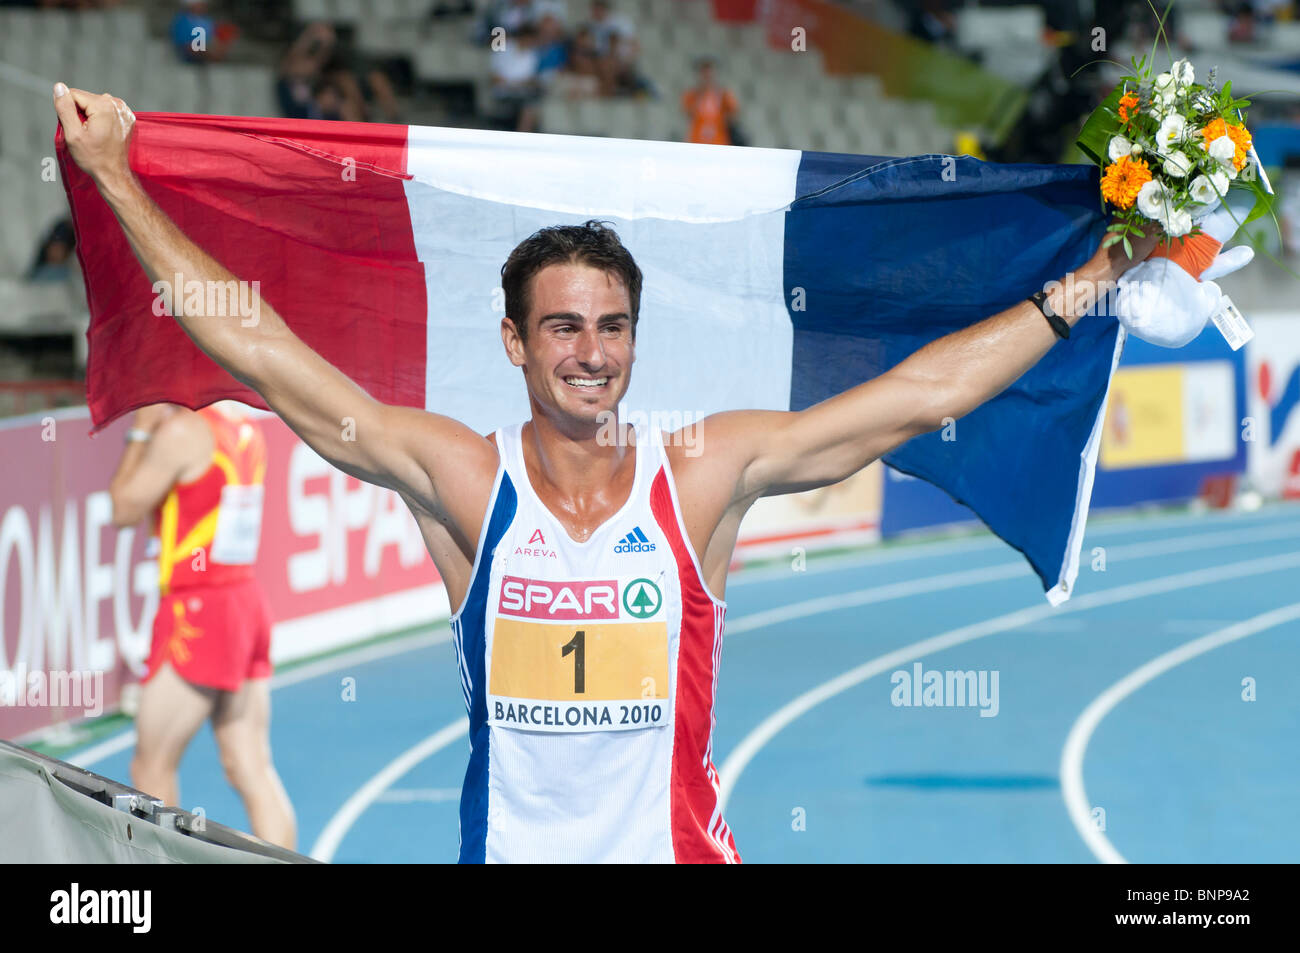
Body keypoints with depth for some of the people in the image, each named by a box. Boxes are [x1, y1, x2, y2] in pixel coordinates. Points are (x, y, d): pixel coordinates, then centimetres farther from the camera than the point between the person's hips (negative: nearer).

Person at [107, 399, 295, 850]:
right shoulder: (246, 425, 10)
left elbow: (124, 509, -7)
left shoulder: (182, 431, -15)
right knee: (252, 770, 6)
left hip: (197, 612, -8)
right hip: (246, 598, 8)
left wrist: (139, 431, 0)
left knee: (152, 767, 4)